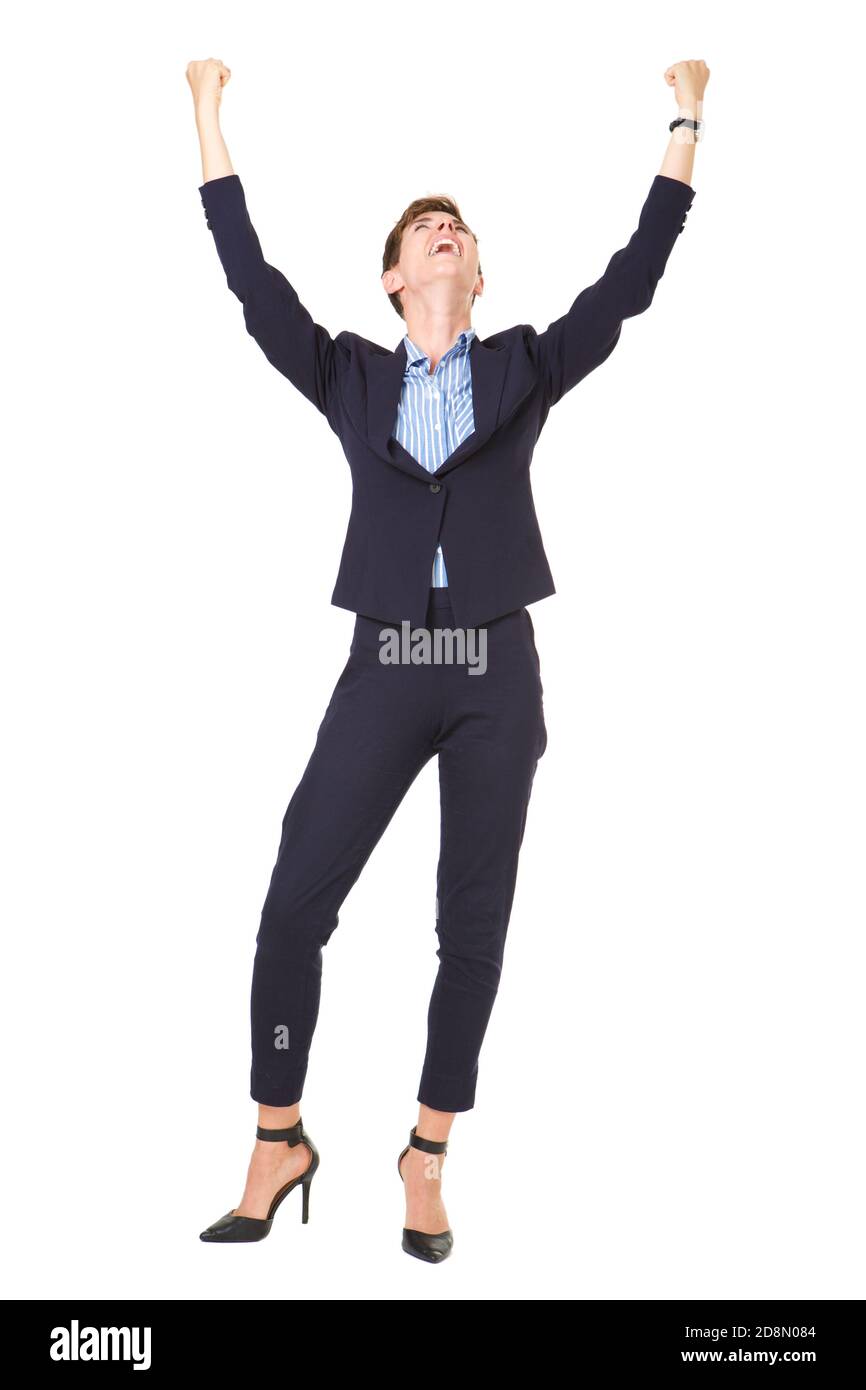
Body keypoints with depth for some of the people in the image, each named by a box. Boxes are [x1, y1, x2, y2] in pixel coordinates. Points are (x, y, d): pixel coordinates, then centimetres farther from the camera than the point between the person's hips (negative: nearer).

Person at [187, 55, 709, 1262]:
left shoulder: (525, 368, 9)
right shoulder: (351, 378, 9)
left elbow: (628, 283, 6)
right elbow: (255, 285, 4)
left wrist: (686, 126, 6)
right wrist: (210, 120, 5)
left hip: (497, 673, 1)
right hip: (385, 671, 0)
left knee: (474, 926, 4)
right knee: (295, 905, -6)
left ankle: (428, 1159, 20)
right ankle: (278, 1147, 13)